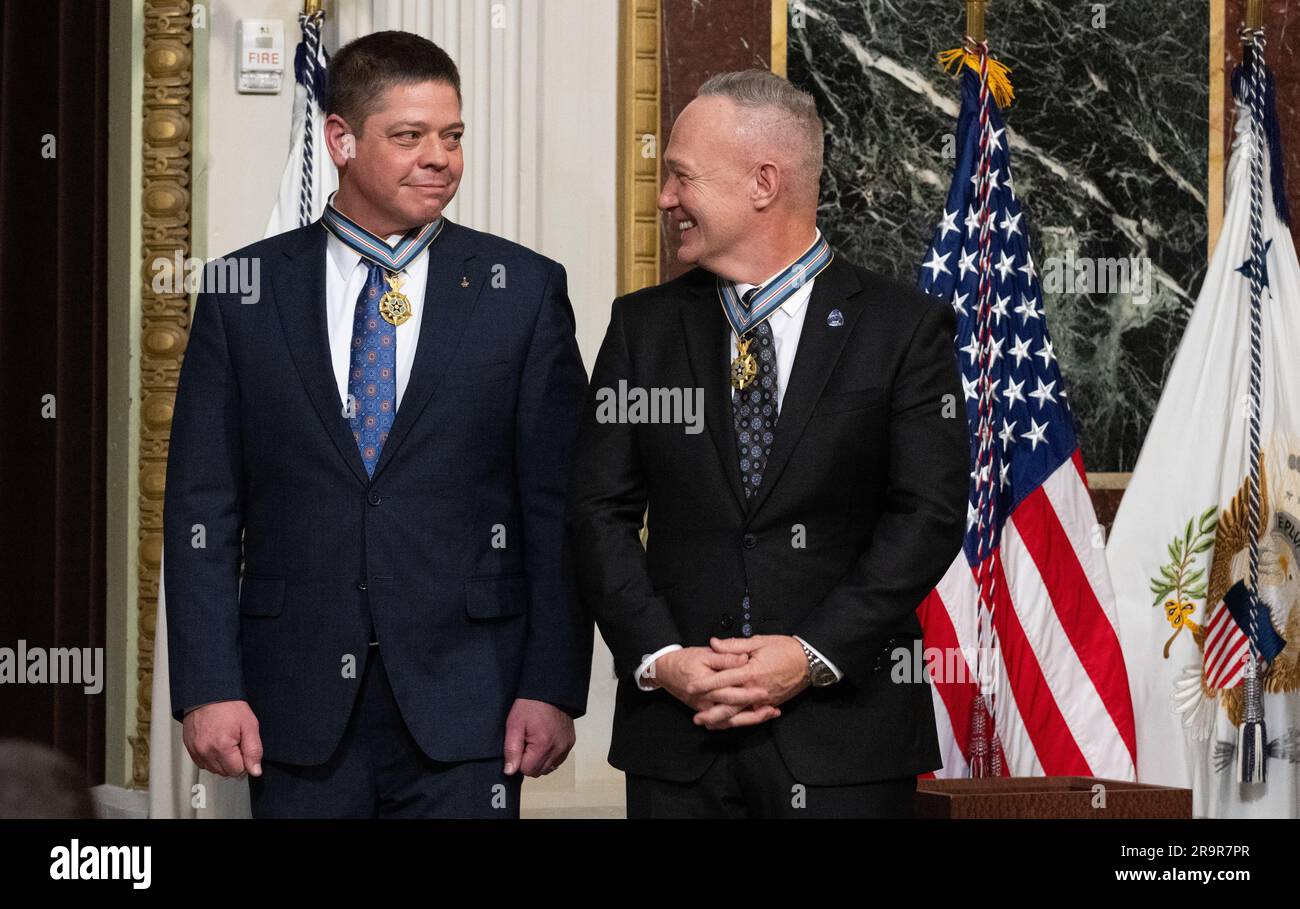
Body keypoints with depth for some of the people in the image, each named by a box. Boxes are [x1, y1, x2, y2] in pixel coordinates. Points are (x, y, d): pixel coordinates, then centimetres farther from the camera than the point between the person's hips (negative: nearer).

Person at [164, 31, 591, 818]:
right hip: (299, 706, 1)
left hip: (463, 701, -1)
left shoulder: (522, 289, 3)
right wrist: (208, 687, -5)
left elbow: (558, 506, 1)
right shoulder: (245, 290, 5)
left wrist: (553, 689, -5)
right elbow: (204, 505, 3)